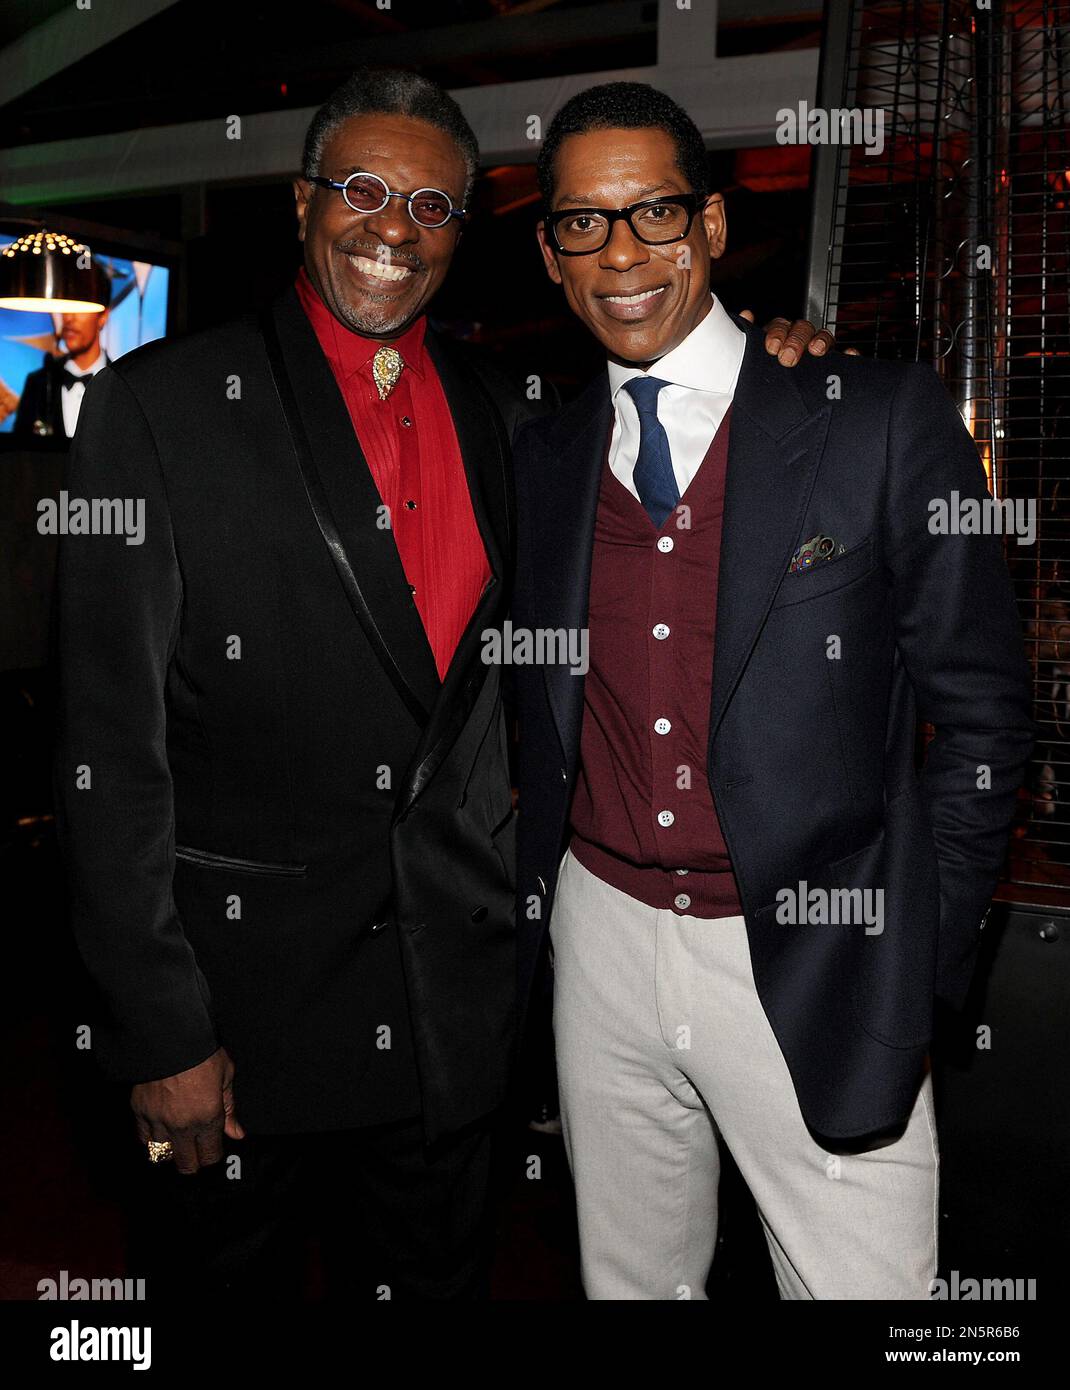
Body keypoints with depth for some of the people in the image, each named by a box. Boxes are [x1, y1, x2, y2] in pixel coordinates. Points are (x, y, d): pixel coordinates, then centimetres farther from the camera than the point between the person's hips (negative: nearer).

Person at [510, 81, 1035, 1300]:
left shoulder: (882, 420, -8)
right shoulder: (539, 458, 5)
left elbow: (982, 709, -4)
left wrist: (919, 960, -5)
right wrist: (534, 902, 6)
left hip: (813, 968, -3)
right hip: (603, 942, 4)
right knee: (628, 1278, 21)